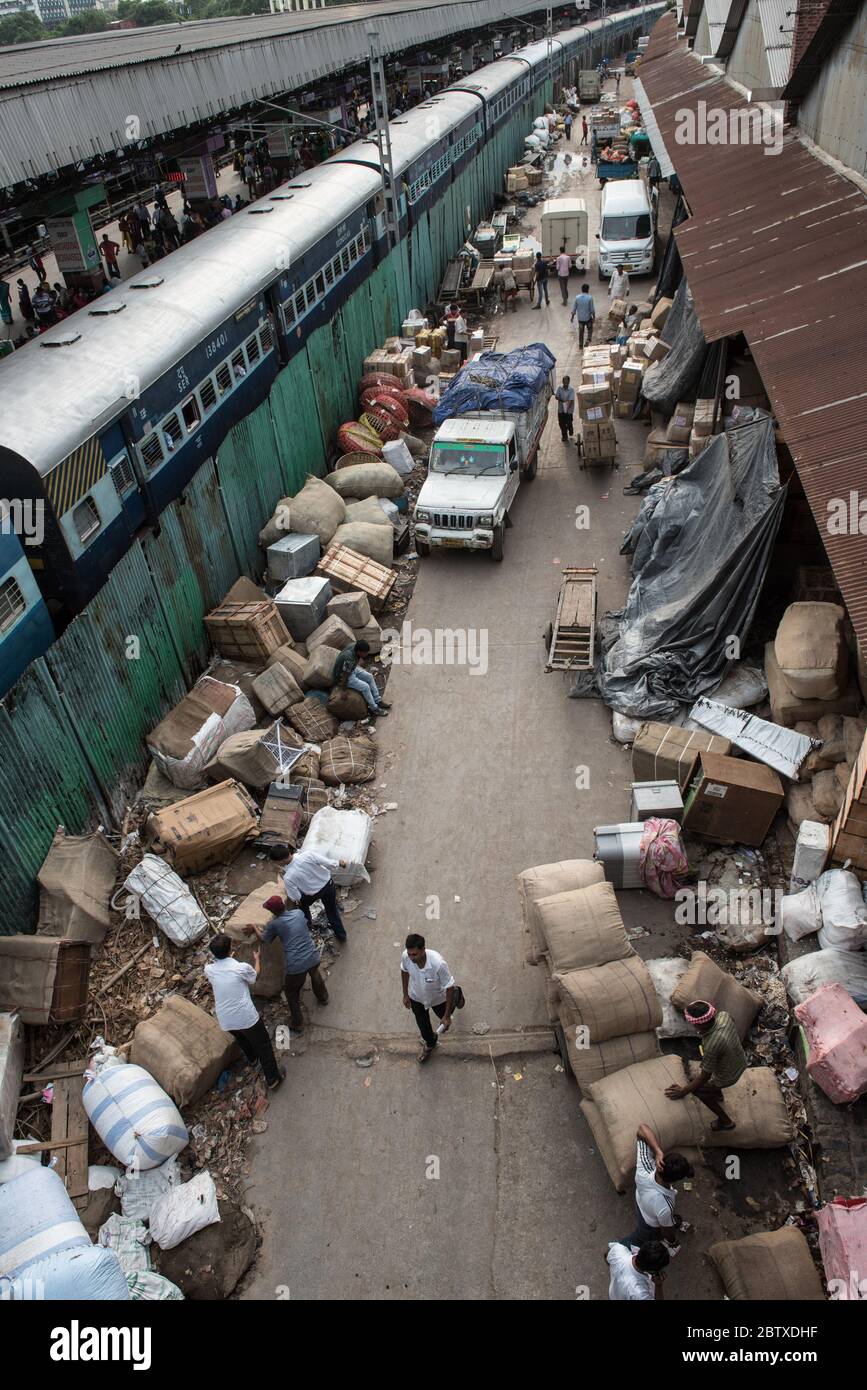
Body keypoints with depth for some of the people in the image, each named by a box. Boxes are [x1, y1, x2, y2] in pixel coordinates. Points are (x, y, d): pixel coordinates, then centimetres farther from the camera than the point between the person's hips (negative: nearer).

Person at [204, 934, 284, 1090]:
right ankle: (273, 1079, 28)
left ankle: (252, 1058, 61)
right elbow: (255, 976, 5)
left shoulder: (209, 969, -9)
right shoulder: (241, 968, -19)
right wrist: (257, 959, 22)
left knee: (242, 1039, 36)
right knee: (263, 1046, 18)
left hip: (225, 1021, 5)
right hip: (246, 1017, -5)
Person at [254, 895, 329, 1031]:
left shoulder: (274, 924, -6)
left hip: (296, 966, -4)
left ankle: (297, 1023, 34)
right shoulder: (298, 912, 3)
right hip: (313, 958, 4)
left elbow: (264, 940, 12)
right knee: (315, 974, 39)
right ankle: (323, 997, 60)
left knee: (291, 993, 24)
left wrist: (255, 928, 30)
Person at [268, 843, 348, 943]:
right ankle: (341, 934, 43)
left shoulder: (288, 877, -33)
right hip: (328, 884, 2)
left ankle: (306, 926, 56)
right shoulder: (307, 854, -31)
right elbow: (328, 863, -21)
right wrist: (339, 863, 0)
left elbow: (295, 897, -17)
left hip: (313, 894, -2)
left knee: (303, 904, 34)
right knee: (332, 910, 27)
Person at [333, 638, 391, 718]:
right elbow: (345, 676, -31)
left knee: (370, 677, 7)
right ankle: (374, 709, -1)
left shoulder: (354, 645, -16)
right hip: (342, 676, -9)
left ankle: (378, 701, 16)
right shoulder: (349, 659, -40)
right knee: (365, 687, -16)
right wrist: (344, 692, -23)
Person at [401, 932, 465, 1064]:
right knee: (422, 1024, 23)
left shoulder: (438, 963, -46)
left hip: (438, 997, -2)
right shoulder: (405, 957, -34)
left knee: (443, 1016, 29)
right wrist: (405, 994, 4)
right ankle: (429, 1043, 57)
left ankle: (457, 994, 59)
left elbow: (448, 987, -31)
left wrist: (447, 1016, -23)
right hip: (416, 997, 2)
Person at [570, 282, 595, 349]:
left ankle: (580, 346, 24)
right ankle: (588, 340, 6)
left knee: (581, 332, 17)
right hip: (588, 318, -2)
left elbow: (574, 309, -3)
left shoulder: (577, 297, -9)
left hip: (580, 318, 2)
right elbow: (592, 309, -12)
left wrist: (572, 317, 10)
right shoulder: (590, 298, -17)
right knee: (590, 329, 23)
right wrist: (594, 317, 1)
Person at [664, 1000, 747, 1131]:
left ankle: (726, 1120, 30)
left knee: (696, 1088, 17)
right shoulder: (724, 1015, -24)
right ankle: (717, 1094, 55)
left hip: (728, 1077, -6)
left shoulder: (711, 1046, -40)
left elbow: (705, 1077, -25)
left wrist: (683, 1092, -15)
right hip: (742, 1063, 6)